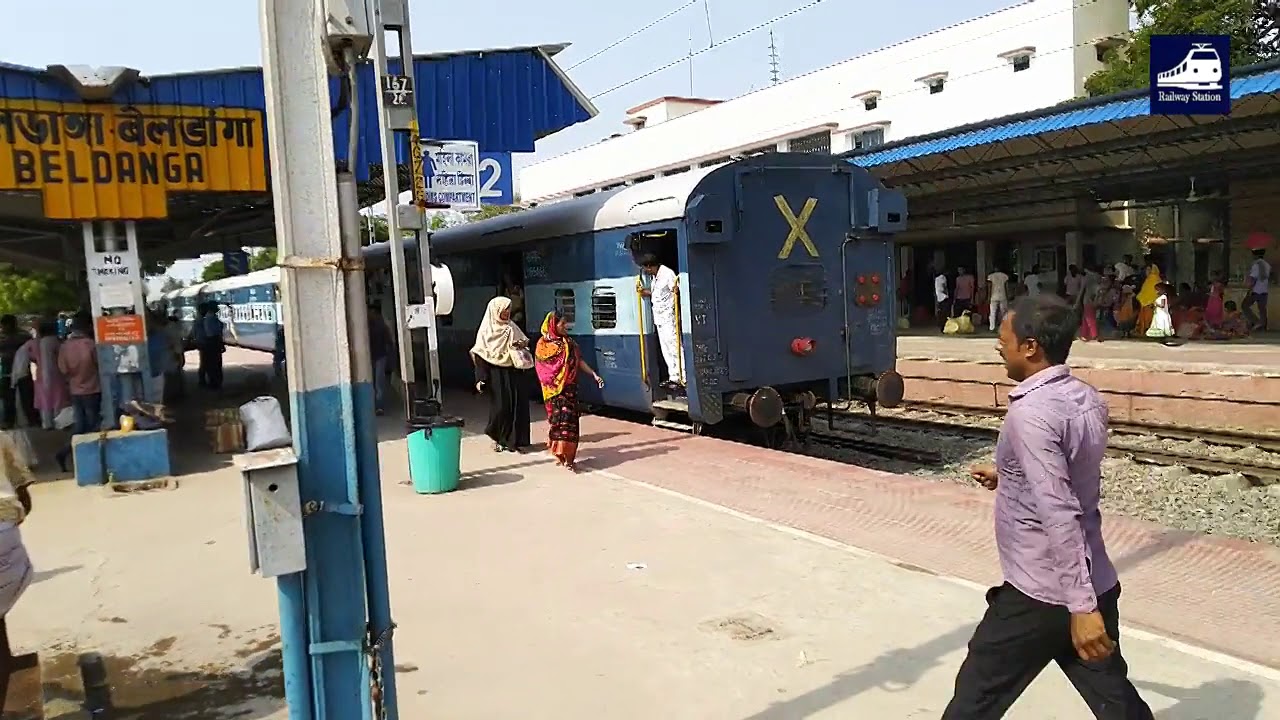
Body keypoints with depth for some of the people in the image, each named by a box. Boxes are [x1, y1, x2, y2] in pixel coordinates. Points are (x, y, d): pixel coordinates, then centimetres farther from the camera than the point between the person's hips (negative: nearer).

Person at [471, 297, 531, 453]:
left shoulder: (511, 328, 10)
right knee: (500, 406, 0)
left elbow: (524, 342, 17)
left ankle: (515, 439, 9)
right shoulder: (486, 330, -2)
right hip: (496, 375, -4)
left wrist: (523, 344, -9)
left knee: (517, 405, 0)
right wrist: (481, 379, -14)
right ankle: (499, 440, 15)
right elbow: (480, 355, -5)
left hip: (514, 373, 4)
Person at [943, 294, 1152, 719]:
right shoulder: (1087, 398, 4)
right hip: (1097, 584, 8)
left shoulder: (1030, 412, -22)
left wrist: (1080, 606, -27)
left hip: (1040, 595, -8)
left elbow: (1059, 515, -27)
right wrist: (1006, 475, 31)